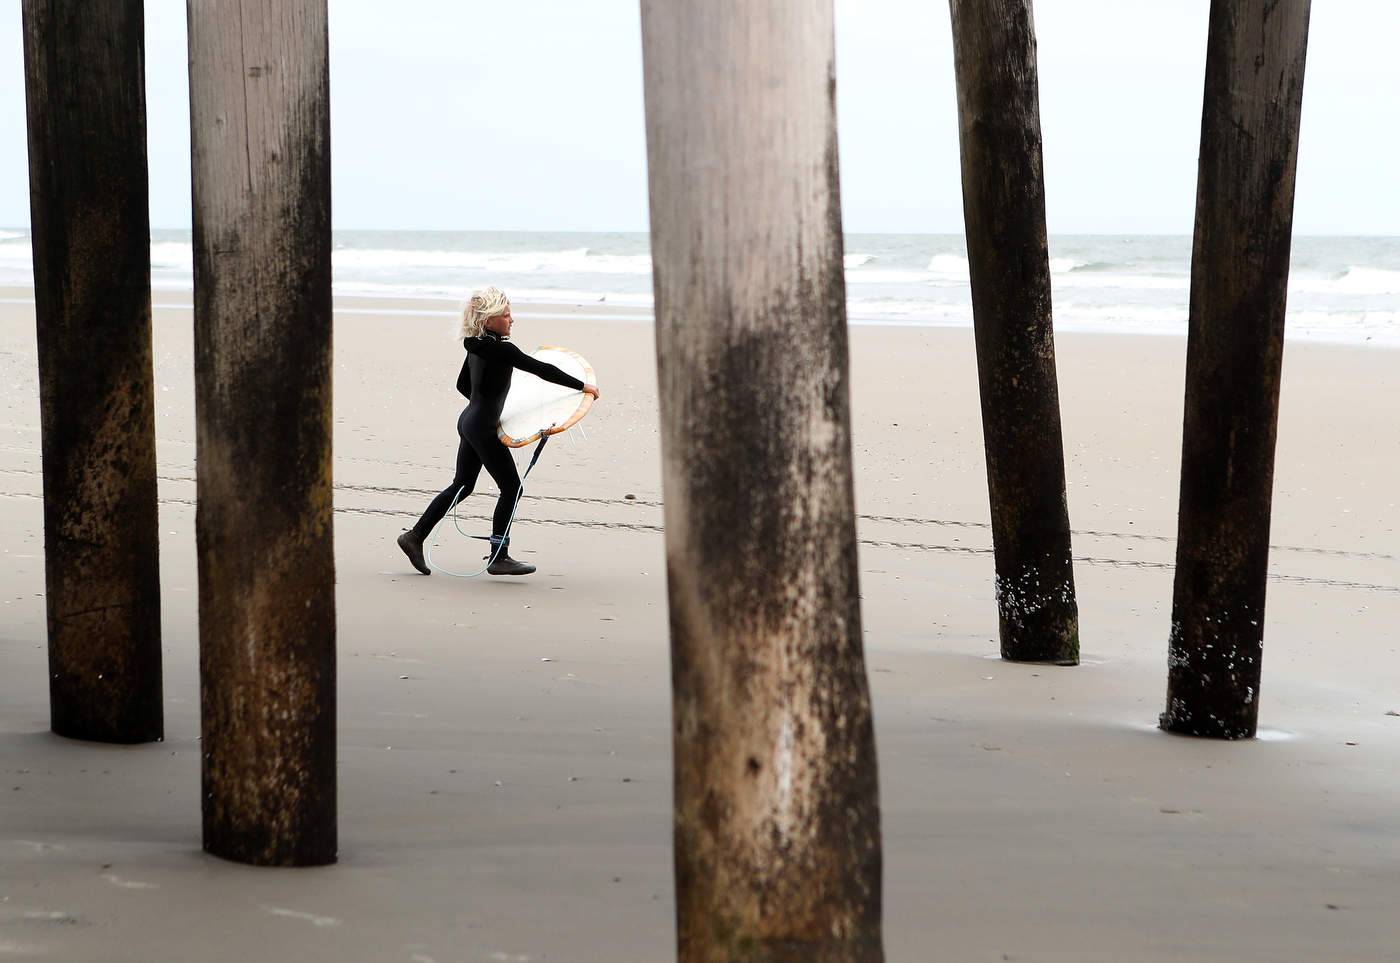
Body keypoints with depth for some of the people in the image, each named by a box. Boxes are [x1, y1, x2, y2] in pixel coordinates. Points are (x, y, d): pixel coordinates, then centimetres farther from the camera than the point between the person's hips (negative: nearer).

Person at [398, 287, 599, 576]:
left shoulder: (477, 347, 9)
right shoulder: (500, 349, -19)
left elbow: (463, 384, 21)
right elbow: (541, 370, -19)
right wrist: (582, 386, -13)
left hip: (469, 421, 9)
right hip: (483, 427, -9)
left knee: (462, 486, 18)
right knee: (511, 487, -2)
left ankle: (415, 536, 22)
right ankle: (498, 557, 1)